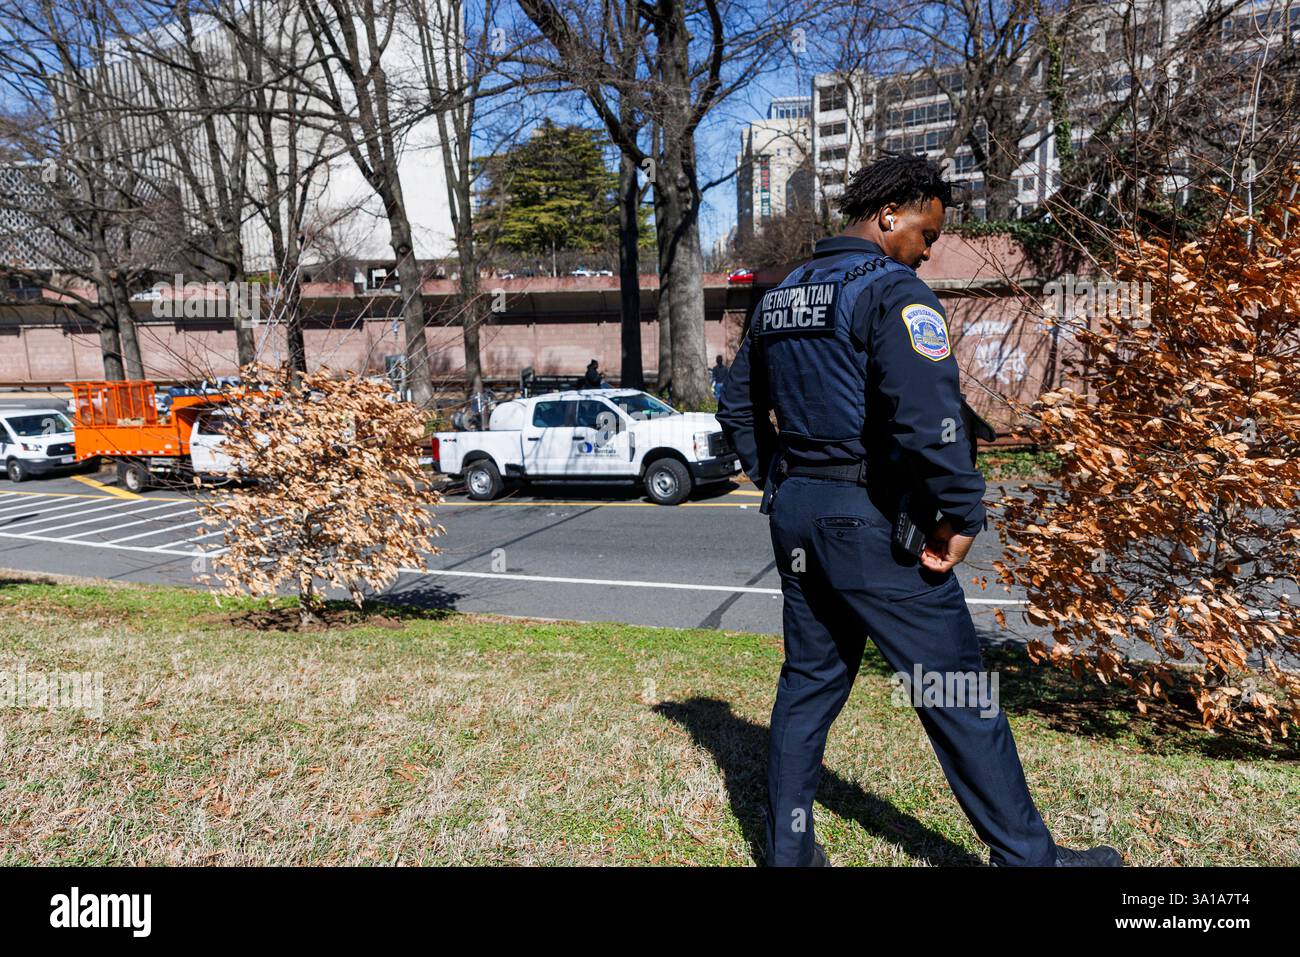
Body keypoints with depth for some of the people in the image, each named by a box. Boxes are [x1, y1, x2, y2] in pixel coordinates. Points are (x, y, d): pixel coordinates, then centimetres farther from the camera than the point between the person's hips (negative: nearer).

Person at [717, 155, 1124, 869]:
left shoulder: (778, 298, 14)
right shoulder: (892, 290, -12)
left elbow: (737, 408, 20)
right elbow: (927, 415, -24)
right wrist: (958, 514, -14)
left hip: (793, 515, 8)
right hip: (868, 521, -8)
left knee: (809, 681, 16)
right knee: (955, 690, 4)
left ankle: (789, 850, 26)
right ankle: (1024, 854, 18)